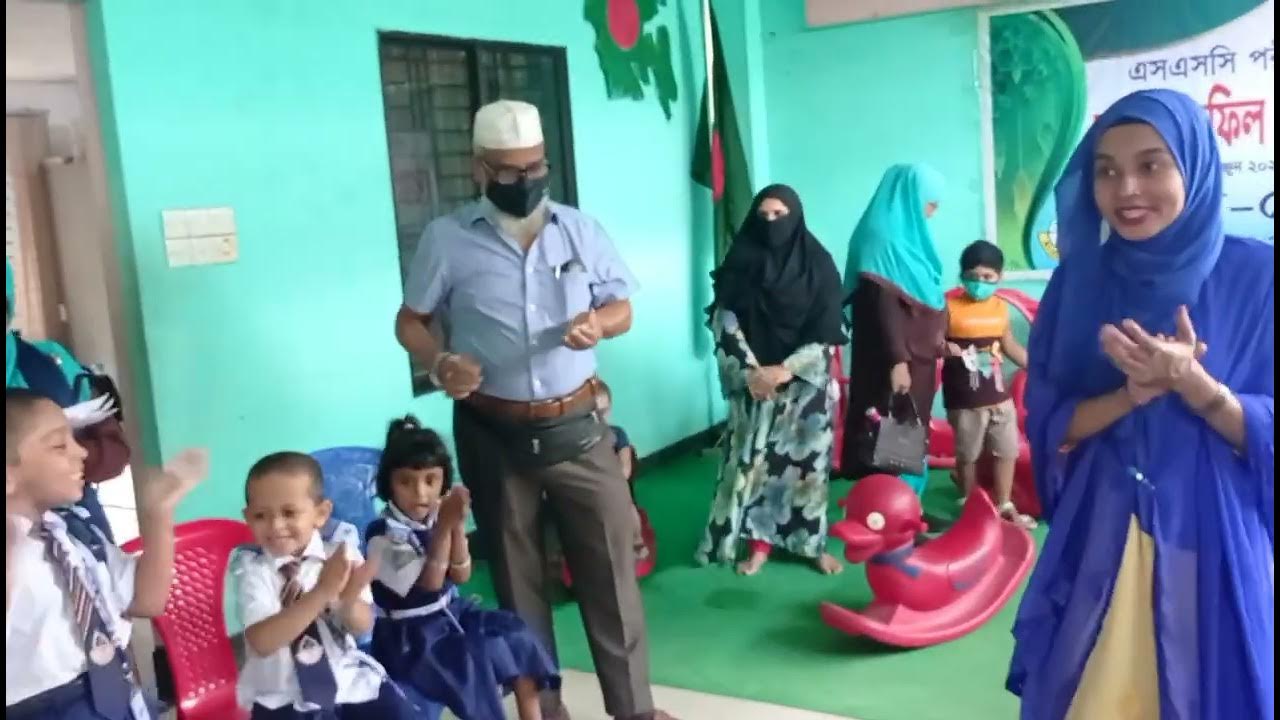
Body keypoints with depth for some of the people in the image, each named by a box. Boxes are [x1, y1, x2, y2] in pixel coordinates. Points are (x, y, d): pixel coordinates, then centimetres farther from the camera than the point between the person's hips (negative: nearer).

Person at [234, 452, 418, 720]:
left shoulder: (340, 554, -5)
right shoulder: (250, 566, -11)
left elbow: (362, 627, -8)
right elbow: (262, 642, -25)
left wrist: (349, 598, -32)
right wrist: (322, 591, -34)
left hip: (348, 678, 3)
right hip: (283, 696, -2)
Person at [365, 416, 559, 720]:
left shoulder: (437, 517, -3)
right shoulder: (384, 534, -20)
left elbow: (461, 575, -5)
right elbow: (430, 582, -22)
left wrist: (458, 526, -20)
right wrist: (444, 527, -31)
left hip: (449, 613, 6)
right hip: (409, 634, -6)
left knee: (515, 637, -6)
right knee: (475, 661, -25)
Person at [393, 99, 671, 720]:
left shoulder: (579, 229, 3)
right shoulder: (446, 239, -4)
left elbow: (622, 307, 9)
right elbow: (410, 321, 3)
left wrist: (598, 323, -14)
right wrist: (439, 363, -17)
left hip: (577, 427, 2)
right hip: (494, 435, -1)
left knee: (610, 566, 5)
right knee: (518, 576, 12)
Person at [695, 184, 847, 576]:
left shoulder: (817, 263, -3)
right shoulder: (740, 261, -1)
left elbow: (825, 330, -6)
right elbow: (725, 323, -4)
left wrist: (786, 370, -16)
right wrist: (750, 371, -15)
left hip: (805, 380, 0)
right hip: (753, 378, 1)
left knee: (806, 458, 3)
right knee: (752, 458, 1)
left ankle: (812, 543, 16)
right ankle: (758, 543, 12)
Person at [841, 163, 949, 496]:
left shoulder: (906, 237, 13)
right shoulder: (882, 240, -16)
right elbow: (882, 308, -23)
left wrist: (939, 343, 25)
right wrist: (897, 361, -26)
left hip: (917, 358, 10)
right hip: (897, 360, -10)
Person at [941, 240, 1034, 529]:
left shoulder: (1001, 308, 4)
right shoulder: (949, 307, -10)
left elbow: (1010, 346, 15)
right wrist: (946, 349, -30)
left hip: (999, 394, 5)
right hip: (964, 399, -5)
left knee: (1007, 450, 12)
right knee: (967, 454, 8)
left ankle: (1005, 506, 27)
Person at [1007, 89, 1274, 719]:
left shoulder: (1255, 276, -5)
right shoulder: (1078, 282, 0)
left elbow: (1267, 437, -5)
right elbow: (1047, 426, -1)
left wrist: (1192, 384, -22)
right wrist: (1134, 392, -18)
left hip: (1216, 546, -1)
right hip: (1099, 545, 2)